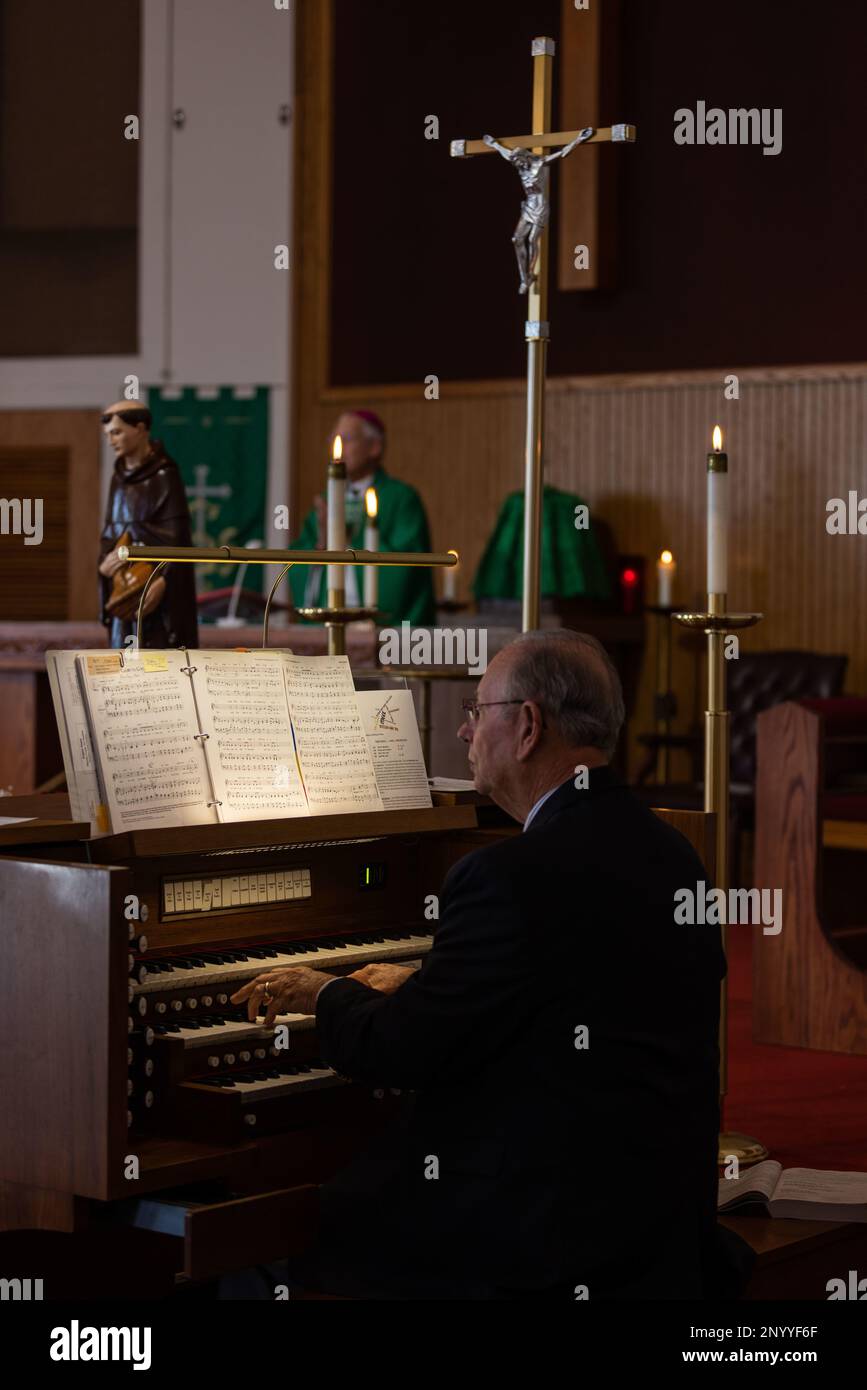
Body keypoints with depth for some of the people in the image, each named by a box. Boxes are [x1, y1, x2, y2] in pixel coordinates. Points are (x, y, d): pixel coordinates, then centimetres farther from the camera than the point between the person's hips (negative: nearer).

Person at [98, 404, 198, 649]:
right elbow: (110, 530, 15)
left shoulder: (164, 475, -9)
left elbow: (177, 534, -13)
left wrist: (162, 581, -24)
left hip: (155, 584, -7)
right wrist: (105, 564, -5)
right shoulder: (119, 477, 13)